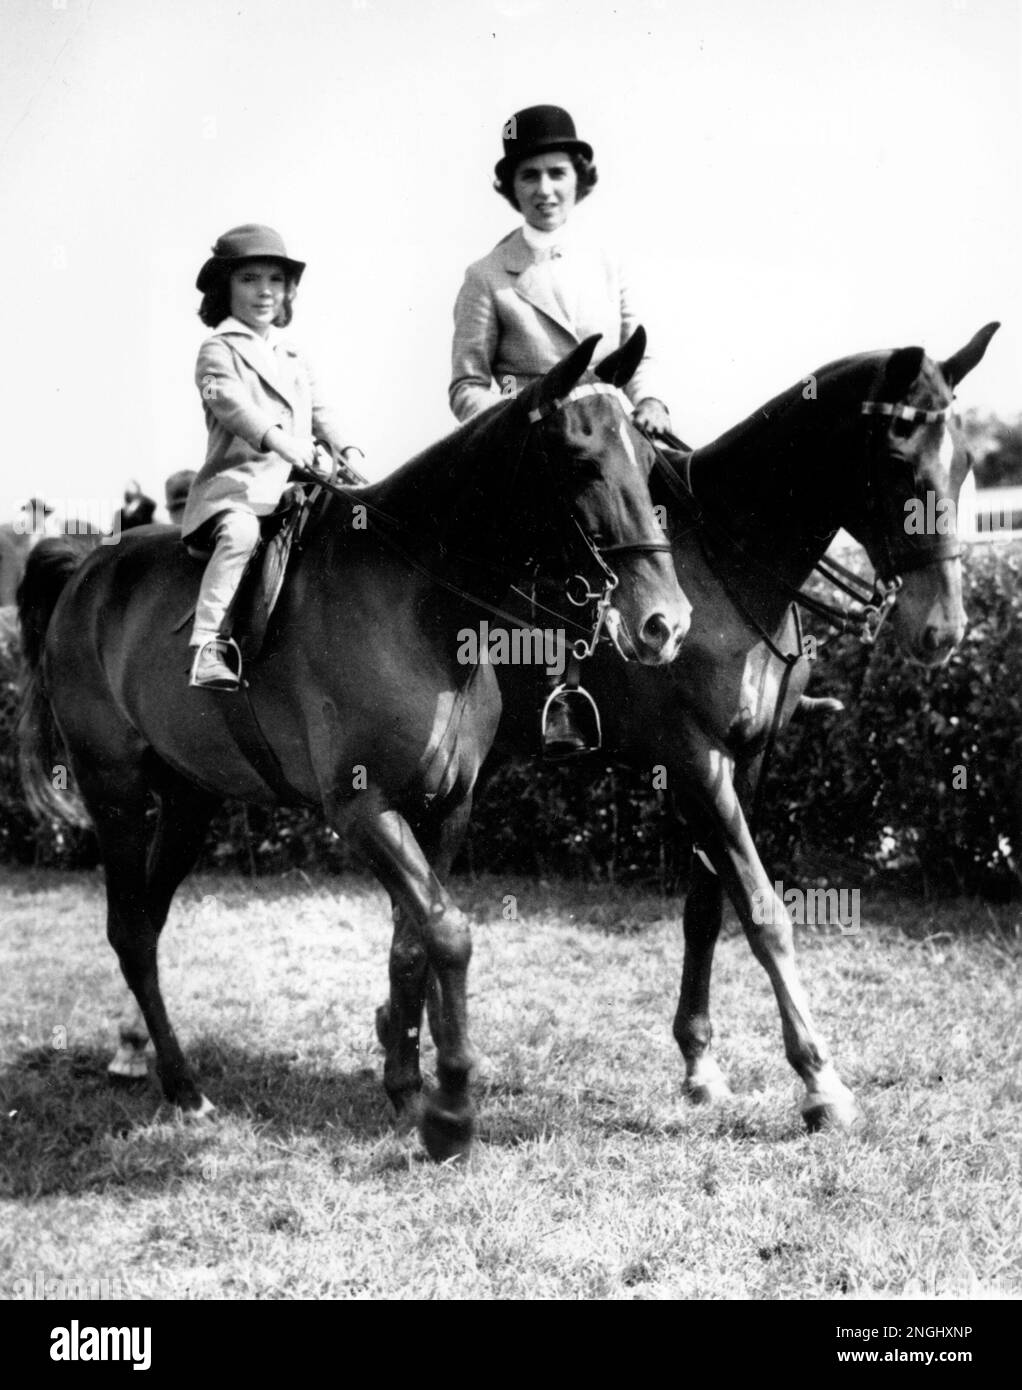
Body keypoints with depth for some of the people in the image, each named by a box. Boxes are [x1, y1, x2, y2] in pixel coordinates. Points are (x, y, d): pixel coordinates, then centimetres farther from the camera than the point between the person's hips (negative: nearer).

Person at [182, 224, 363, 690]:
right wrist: (278, 440, -33)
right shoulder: (219, 350, 0)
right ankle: (206, 645, -37)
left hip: (294, 486, 7)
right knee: (240, 533, -36)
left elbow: (318, 409, 24)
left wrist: (346, 448, 4)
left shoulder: (292, 356, 24)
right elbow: (228, 400, -17)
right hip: (236, 484, -7)